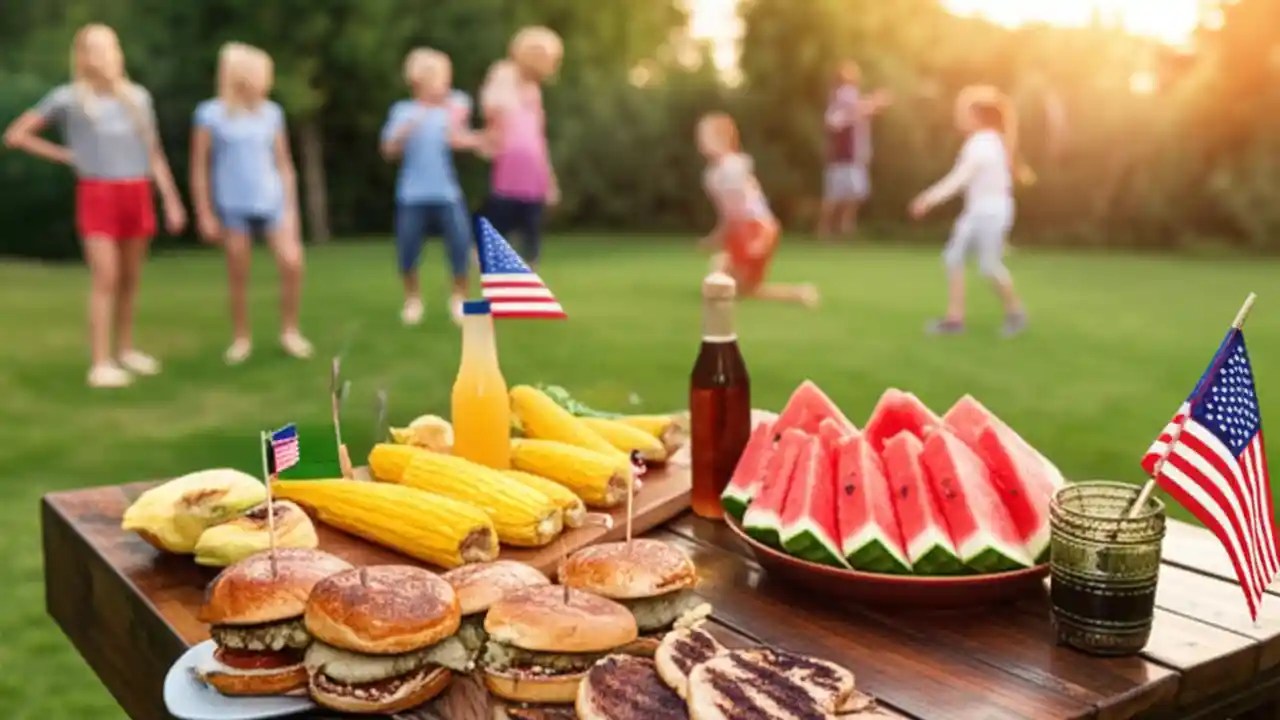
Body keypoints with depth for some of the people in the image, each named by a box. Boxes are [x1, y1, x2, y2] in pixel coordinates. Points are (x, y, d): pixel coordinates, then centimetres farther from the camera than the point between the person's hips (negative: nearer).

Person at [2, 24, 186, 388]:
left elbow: (154, 153, 13)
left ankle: (125, 349, 22)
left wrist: (172, 200, 8)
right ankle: (100, 364, -6)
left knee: (130, 278, 9)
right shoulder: (68, 98, -1)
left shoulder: (138, 97, 9)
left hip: (137, 193, 4)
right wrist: (66, 155, 1)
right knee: (105, 278, -9)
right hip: (97, 193, -4)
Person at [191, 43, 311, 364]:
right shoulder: (211, 114, -4)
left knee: (292, 264, -9)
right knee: (238, 275, 4)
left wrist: (291, 208, 7)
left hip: (272, 202, 2)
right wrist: (205, 214, -2)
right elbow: (199, 168, 0)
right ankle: (241, 338, 19)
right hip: (233, 206, -2)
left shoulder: (271, 113, 5)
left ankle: (290, 331, 8)